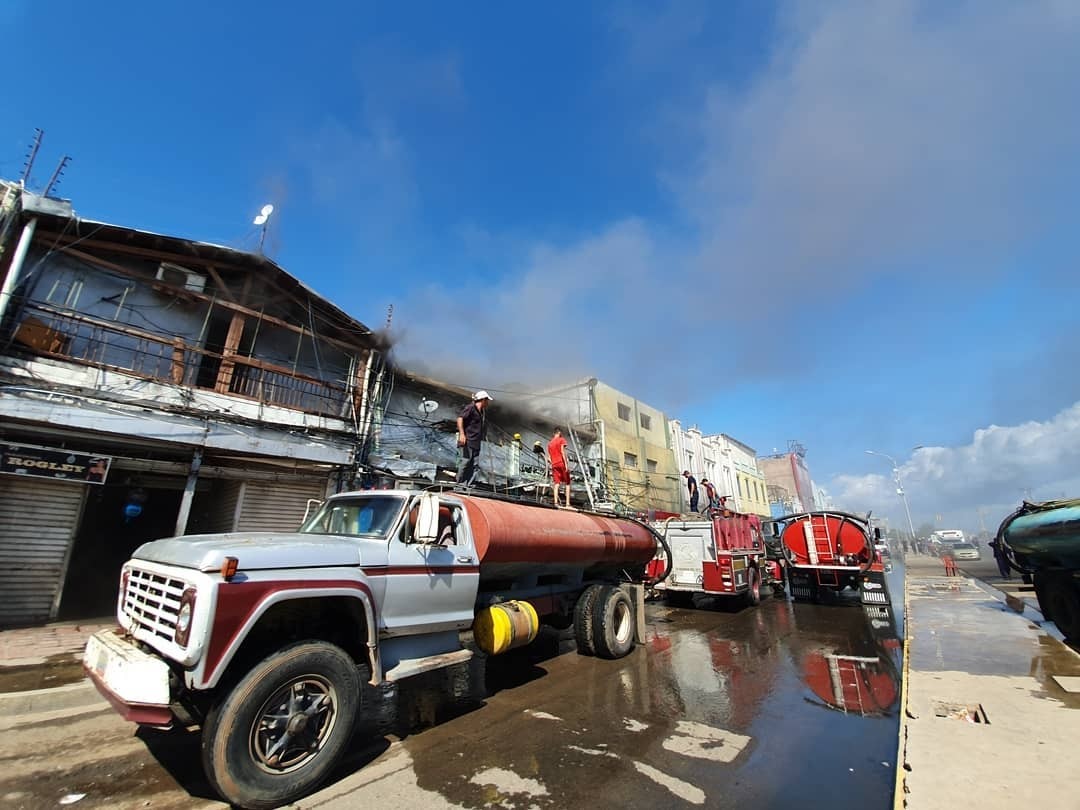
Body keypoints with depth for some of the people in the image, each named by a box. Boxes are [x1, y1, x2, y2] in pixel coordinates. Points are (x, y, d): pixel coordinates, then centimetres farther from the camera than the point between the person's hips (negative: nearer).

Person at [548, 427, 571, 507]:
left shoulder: (549, 443, 18)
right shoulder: (561, 440, 1)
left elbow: (549, 457, 14)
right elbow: (563, 452, -10)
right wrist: (566, 464, -13)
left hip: (554, 465, 5)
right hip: (562, 464, -5)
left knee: (556, 484, 1)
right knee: (567, 484, 1)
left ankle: (556, 502, -9)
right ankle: (567, 503, -6)